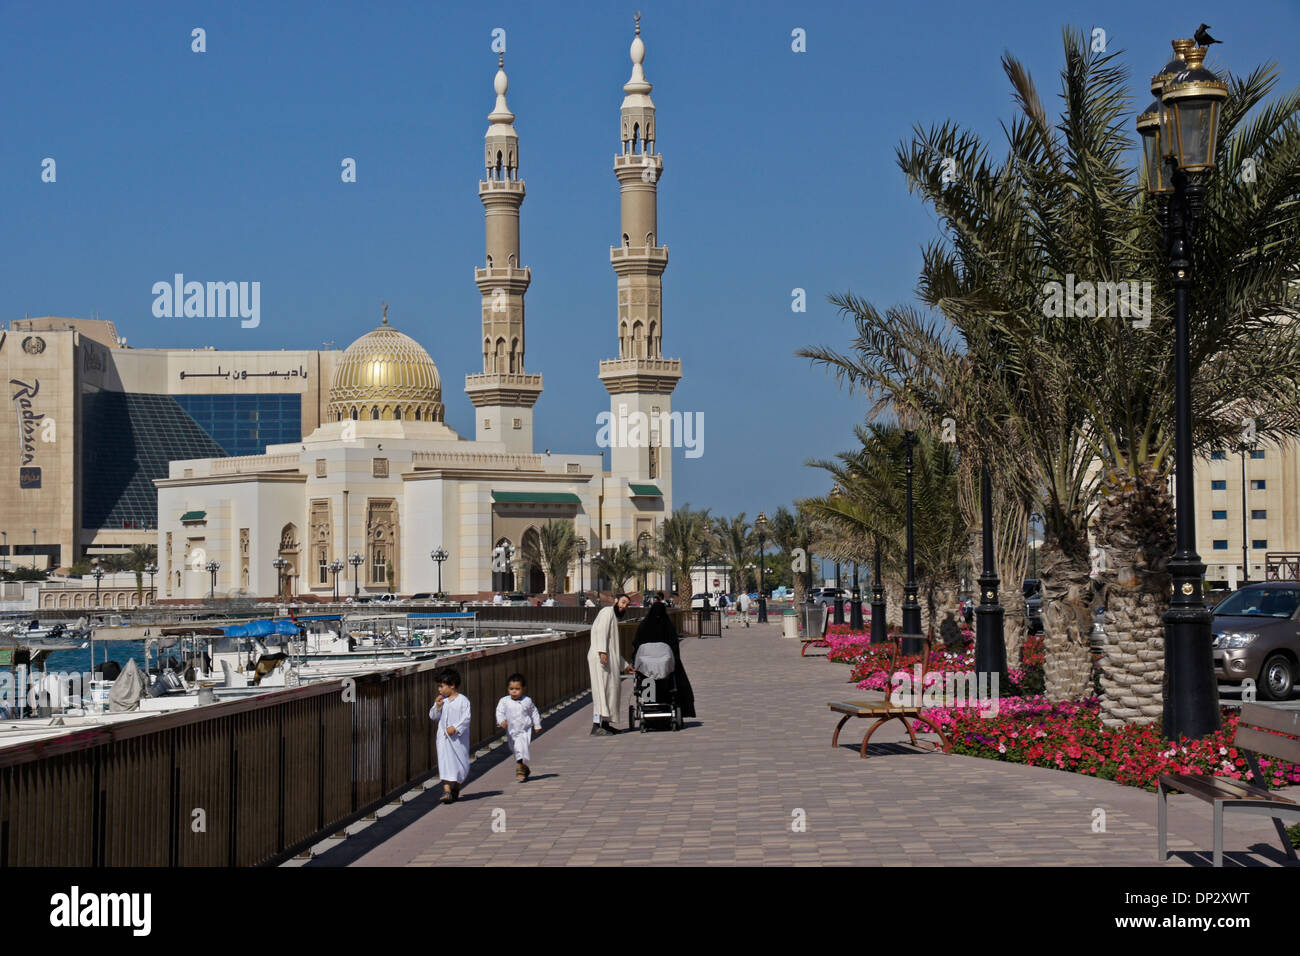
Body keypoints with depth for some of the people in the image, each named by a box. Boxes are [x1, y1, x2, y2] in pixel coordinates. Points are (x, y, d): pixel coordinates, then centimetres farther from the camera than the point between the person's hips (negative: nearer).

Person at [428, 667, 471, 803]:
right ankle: (446, 790, -17)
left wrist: (455, 727, -22)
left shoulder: (463, 700, -7)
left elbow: (466, 718, -12)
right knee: (445, 761, -10)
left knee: (461, 764, 6)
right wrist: (437, 707, -8)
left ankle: (456, 789, 26)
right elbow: (433, 717, 9)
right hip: (443, 736, 3)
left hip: (458, 737, -3)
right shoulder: (441, 700, 7)